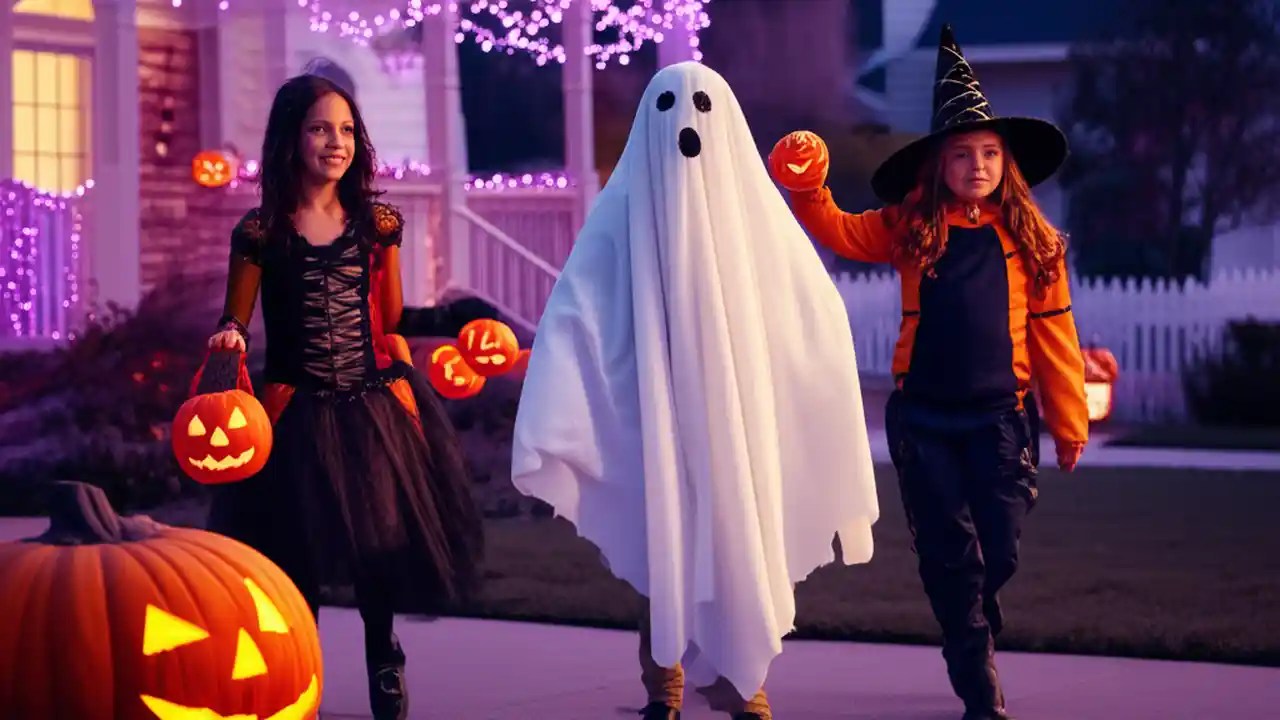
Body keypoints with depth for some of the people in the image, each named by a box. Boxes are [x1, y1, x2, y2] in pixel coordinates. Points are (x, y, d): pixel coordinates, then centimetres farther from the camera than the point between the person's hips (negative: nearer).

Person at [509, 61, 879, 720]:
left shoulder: (753, 206, 1)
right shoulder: (626, 211, -2)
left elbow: (817, 311, 2)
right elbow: (574, 311, -10)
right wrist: (548, 433, -21)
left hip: (741, 420, 1)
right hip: (655, 423, -1)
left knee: (740, 548, 1)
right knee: (663, 554, 2)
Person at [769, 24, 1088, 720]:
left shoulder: (1031, 241, 0)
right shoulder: (911, 230, 2)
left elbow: (1052, 334, 2)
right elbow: (839, 232, 5)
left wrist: (1069, 422, 4)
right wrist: (807, 189, -15)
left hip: (1000, 419, 0)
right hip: (922, 418, 0)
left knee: (999, 555, 3)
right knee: (950, 557, 3)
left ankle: (970, 634, 35)